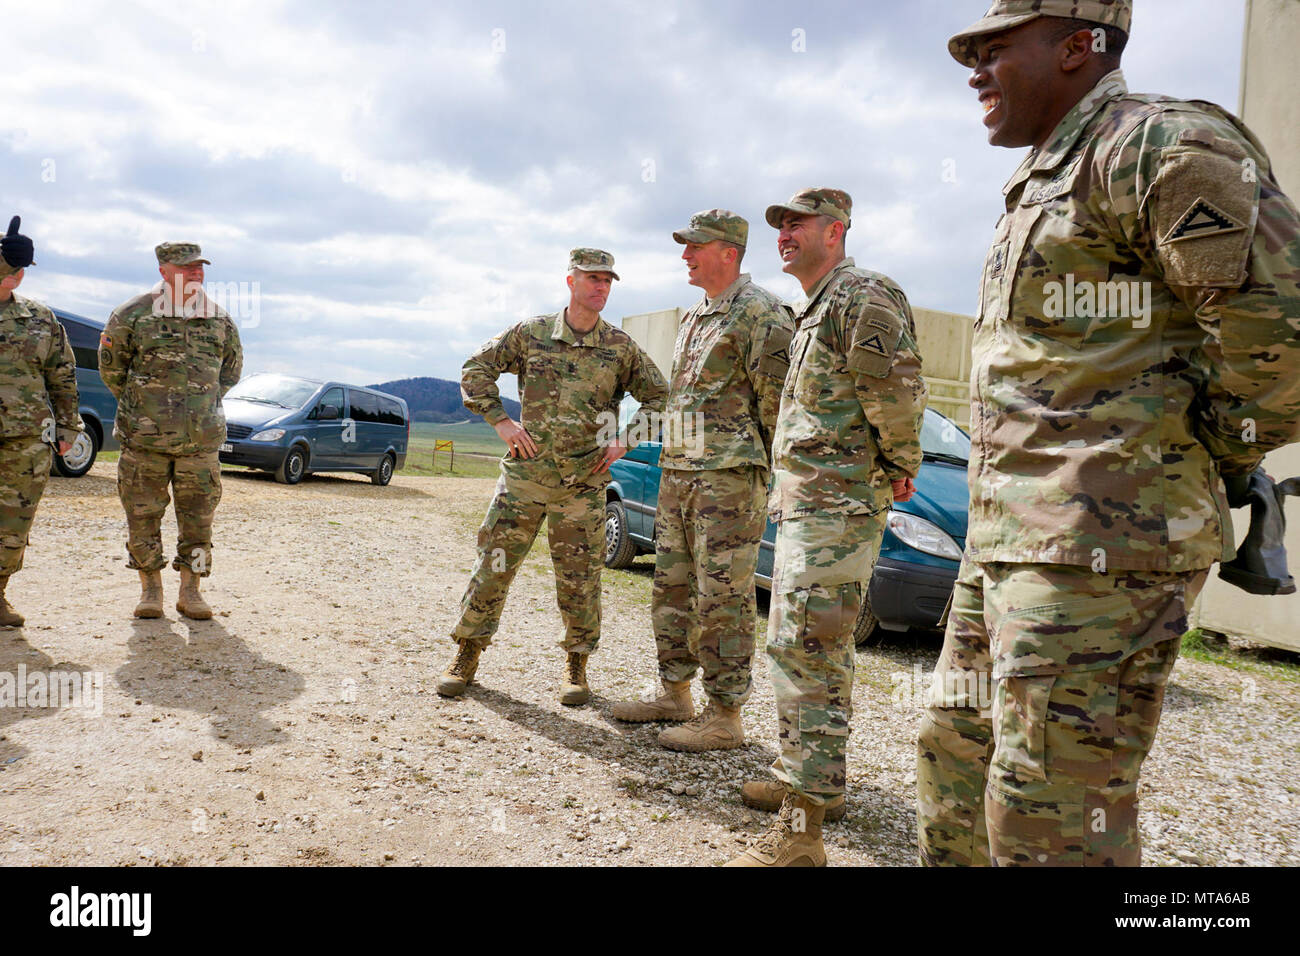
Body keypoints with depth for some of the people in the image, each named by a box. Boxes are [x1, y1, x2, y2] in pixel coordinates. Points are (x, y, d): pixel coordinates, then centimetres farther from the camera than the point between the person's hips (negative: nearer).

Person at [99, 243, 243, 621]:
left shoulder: (219, 319, 7)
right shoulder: (132, 315, -1)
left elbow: (232, 369, 20)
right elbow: (110, 366, 8)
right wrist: (140, 406, 8)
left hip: (201, 438, 2)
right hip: (145, 437, -1)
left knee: (198, 516, 3)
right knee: (143, 515, 4)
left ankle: (190, 591, 13)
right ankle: (150, 589, 18)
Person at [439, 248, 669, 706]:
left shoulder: (620, 347, 2)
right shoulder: (531, 333, 1)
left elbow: (658, 396, 11)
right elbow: (476, 369, 8)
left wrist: (625, 440, 0)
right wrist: (500, 420, -2)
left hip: (583, 484, 0)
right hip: (523, 475, 0)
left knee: (579, 579, 4)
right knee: (493, 565, 4)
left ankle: (576, 666, 22)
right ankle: (467, 655, 20)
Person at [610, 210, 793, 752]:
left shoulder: (760, 312, -9)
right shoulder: (694, 318, 20)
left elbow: (777, 399, -12)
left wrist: (768, 474, -10)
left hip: (729, 479, -9)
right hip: (676, 474, 10)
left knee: (723, 599, -5)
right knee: (672, 590, 14)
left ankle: (725, 718, 3)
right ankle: (675, 695, 27)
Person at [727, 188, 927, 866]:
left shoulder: (862, 296, -10)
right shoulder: (812, 312, 22)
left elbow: (898, 390, -20)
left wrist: (898, 468, -10)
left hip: (838, 506, -11)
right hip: (802, 503, 11)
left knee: (806, 653, -13)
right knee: (800, 646, 18)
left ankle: (800, 833, -9)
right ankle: (808, 776, 32)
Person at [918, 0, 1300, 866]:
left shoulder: (1158, 144, -9)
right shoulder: (1043, 185, 22)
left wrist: (1217, 453, -7)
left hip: (1100, 543, -10)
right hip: (1008, 539, 10)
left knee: (1053, 819, -5)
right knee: (954, 761, 17)